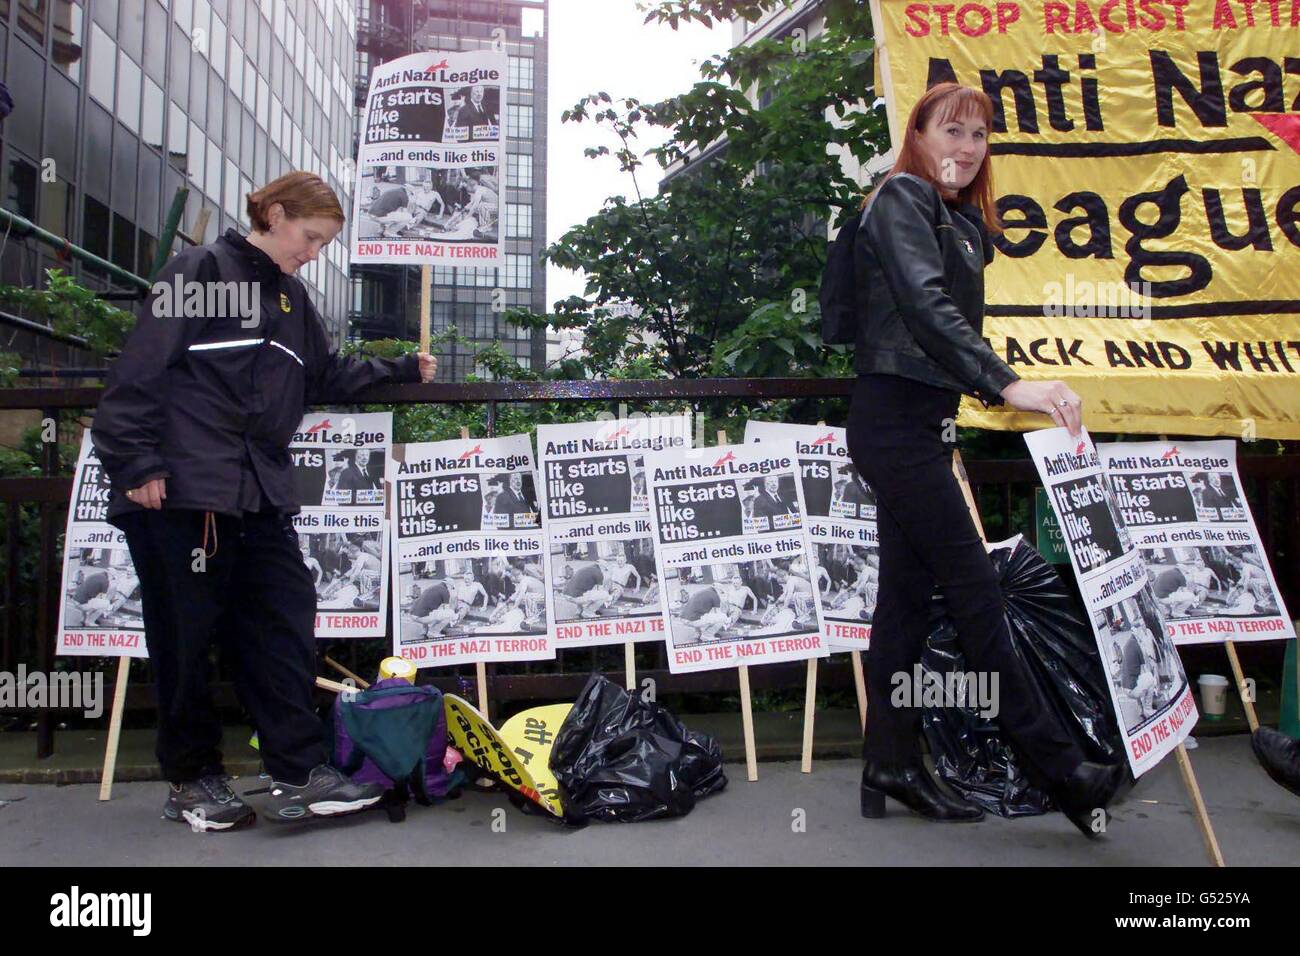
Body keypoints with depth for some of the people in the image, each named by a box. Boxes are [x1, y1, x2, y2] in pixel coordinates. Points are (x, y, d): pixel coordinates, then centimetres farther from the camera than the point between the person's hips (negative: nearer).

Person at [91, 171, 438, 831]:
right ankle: (191, 778, 18)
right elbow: (142, 369, -10)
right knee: (186, 635, 4)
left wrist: (403, 371, 21)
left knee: (285, 625, 1)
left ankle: (299, 773, 7)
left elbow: (326, 378, 24)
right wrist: (136, 461, -16)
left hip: (262, 493, 7)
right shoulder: (200, 271, -4)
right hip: (183, 488, -7)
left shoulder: (290, 297, 18)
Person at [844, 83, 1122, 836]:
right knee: (973, 586, -6)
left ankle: (893, 766, 17)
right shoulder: (903, 198, -6)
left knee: (909, 590, 9)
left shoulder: (960, 220, 22)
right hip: (895, 416, -10)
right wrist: (1009, 385, -31)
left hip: (921, 421, 10)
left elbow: (953, 315, 14)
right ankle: (1058, 767, 2)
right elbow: (925, 306, -24)